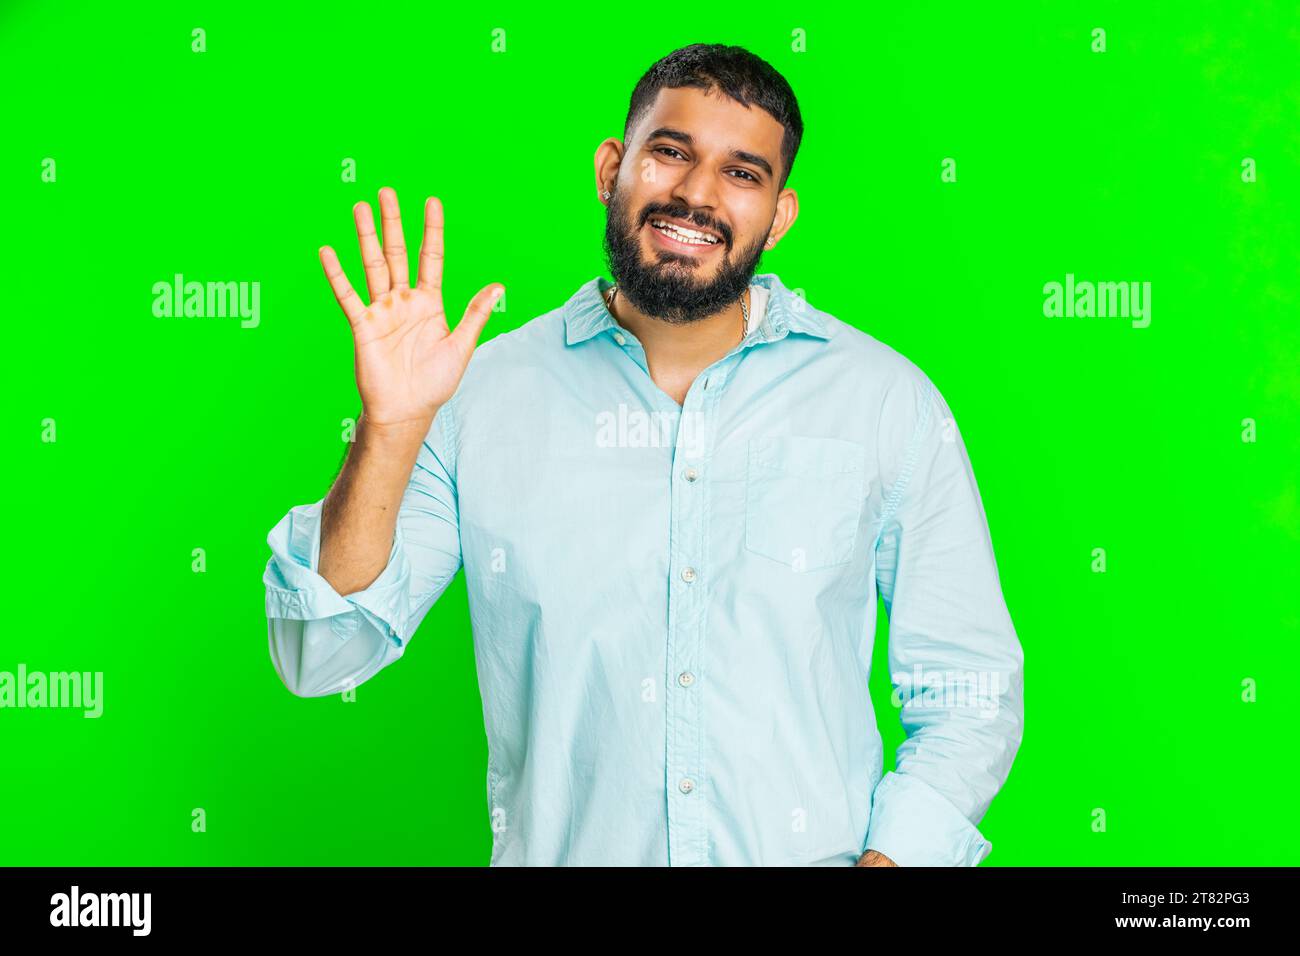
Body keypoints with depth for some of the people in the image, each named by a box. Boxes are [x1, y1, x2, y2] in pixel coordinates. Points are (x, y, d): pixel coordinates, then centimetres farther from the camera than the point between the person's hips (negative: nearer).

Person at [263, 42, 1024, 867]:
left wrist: (890, 855, -16)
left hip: (817, 852, 0)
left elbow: (969, 690, -1)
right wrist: (391, 429, -20)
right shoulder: (481, 398, -5)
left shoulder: (890, 404, -4)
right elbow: (319, 660, -9)